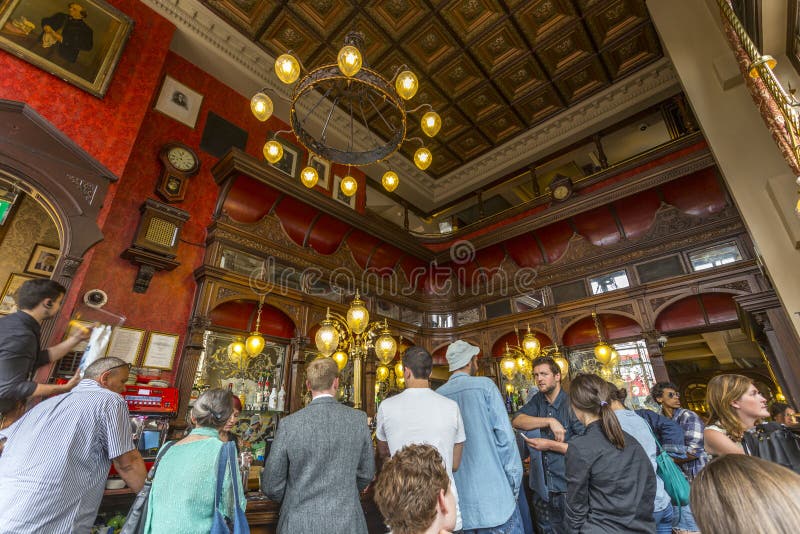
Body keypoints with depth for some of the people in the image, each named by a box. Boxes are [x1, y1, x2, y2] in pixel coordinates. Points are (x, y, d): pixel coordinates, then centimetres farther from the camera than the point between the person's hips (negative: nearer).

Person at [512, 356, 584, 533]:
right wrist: (550, 421, -21)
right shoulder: (537, 400, 4)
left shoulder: (571, 403, -14)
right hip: (541, 487, 6)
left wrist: (550, 445, -18)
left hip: (567, 488, -5)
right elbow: (517, 421, -12)